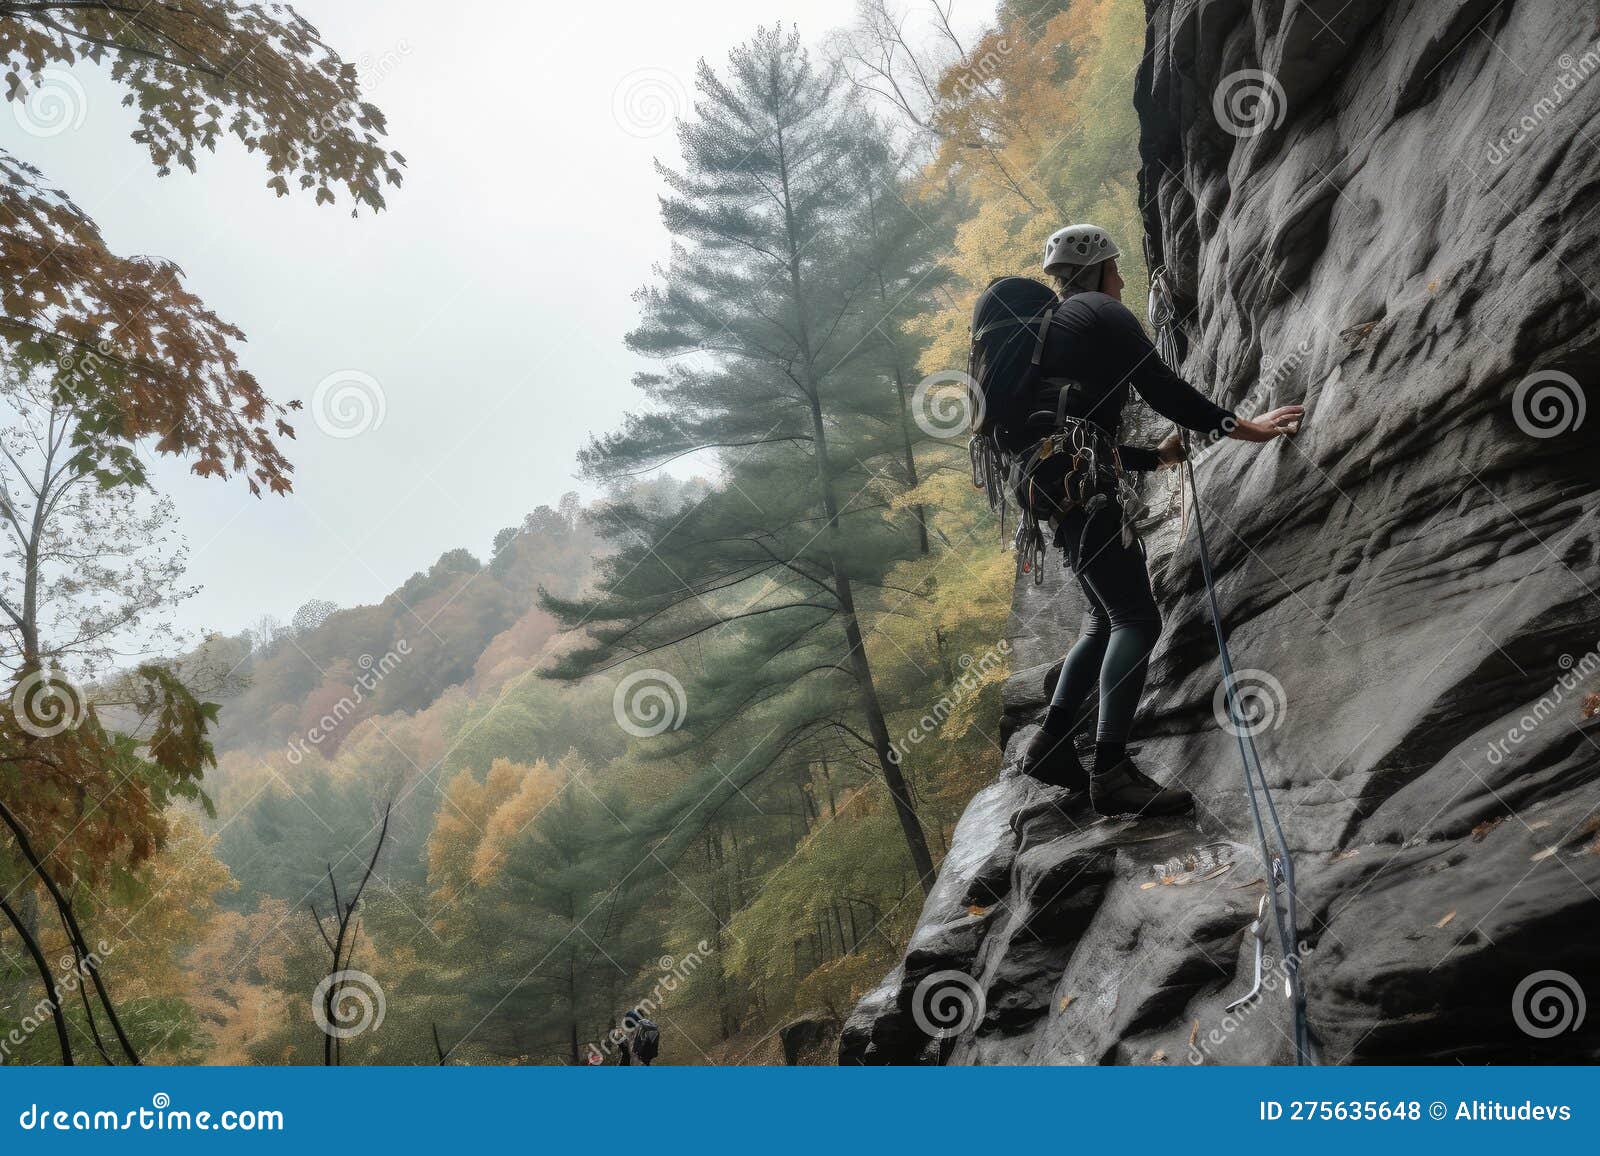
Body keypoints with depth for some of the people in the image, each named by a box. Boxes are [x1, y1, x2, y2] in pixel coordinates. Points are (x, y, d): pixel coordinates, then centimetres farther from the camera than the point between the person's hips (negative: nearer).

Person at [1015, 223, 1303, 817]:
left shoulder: (1048, 326, 32)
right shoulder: (1103, 312, 5)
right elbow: (1164, 390, -4)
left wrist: (1157, 456, 42)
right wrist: (1245, 427, 4)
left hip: (1050, 480, 10)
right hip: (1077, 480, -10)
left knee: (1107, 618, 16)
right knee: (1136, 617, -14)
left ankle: (1049, 747, 13)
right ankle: (1111, 772, -20)